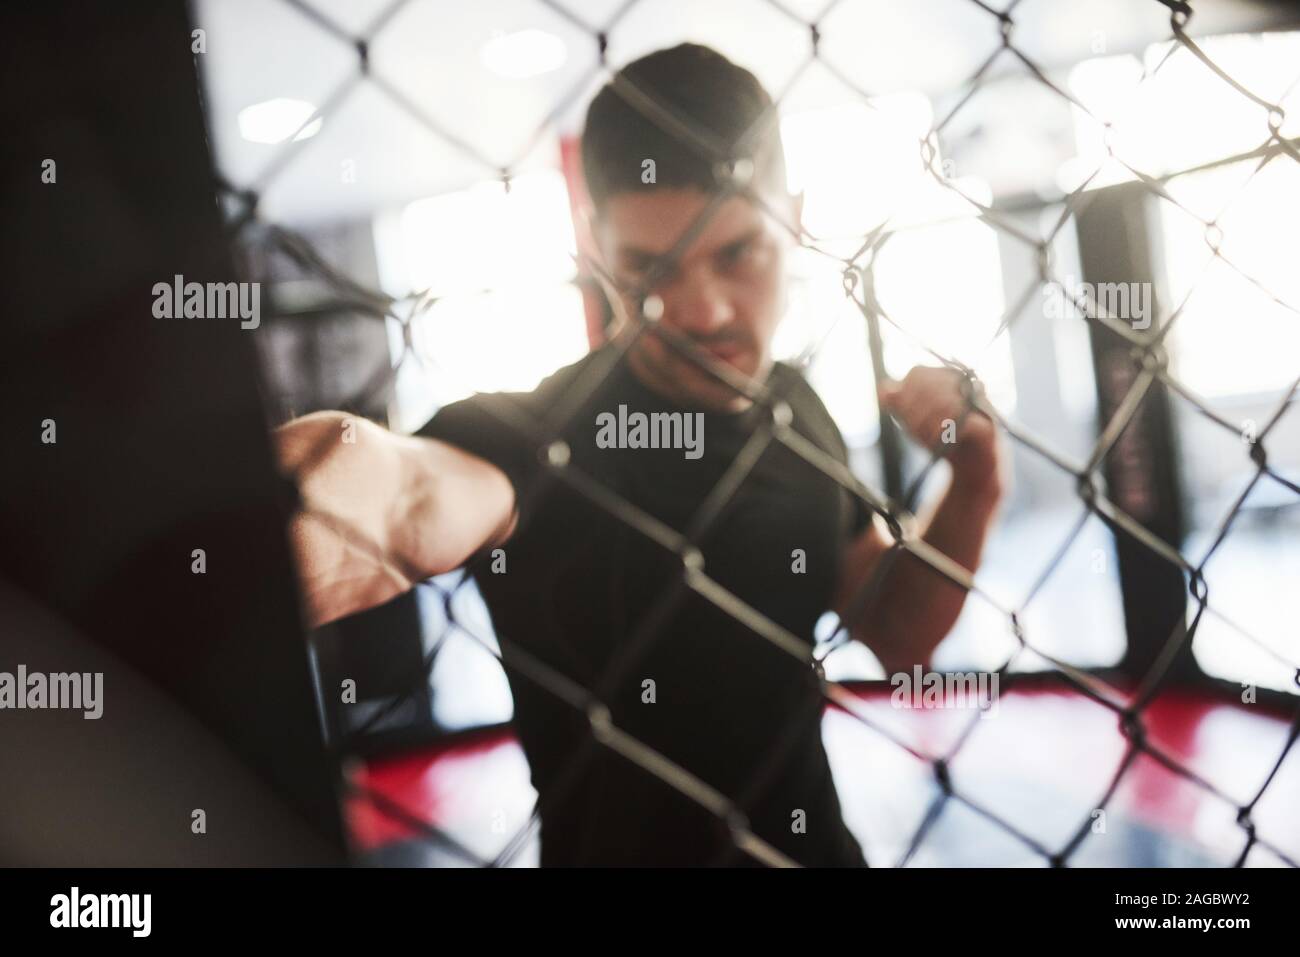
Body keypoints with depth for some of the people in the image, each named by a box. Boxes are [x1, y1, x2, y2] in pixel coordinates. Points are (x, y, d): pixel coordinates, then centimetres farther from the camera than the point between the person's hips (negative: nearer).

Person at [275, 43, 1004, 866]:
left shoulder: (793, 402, -7)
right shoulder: (532, 435, -26)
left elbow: (896, 633, 2)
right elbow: (456, 486, -50)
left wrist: (973, 487, -14)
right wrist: (383, 478, -71)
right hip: (625, 847, -5)